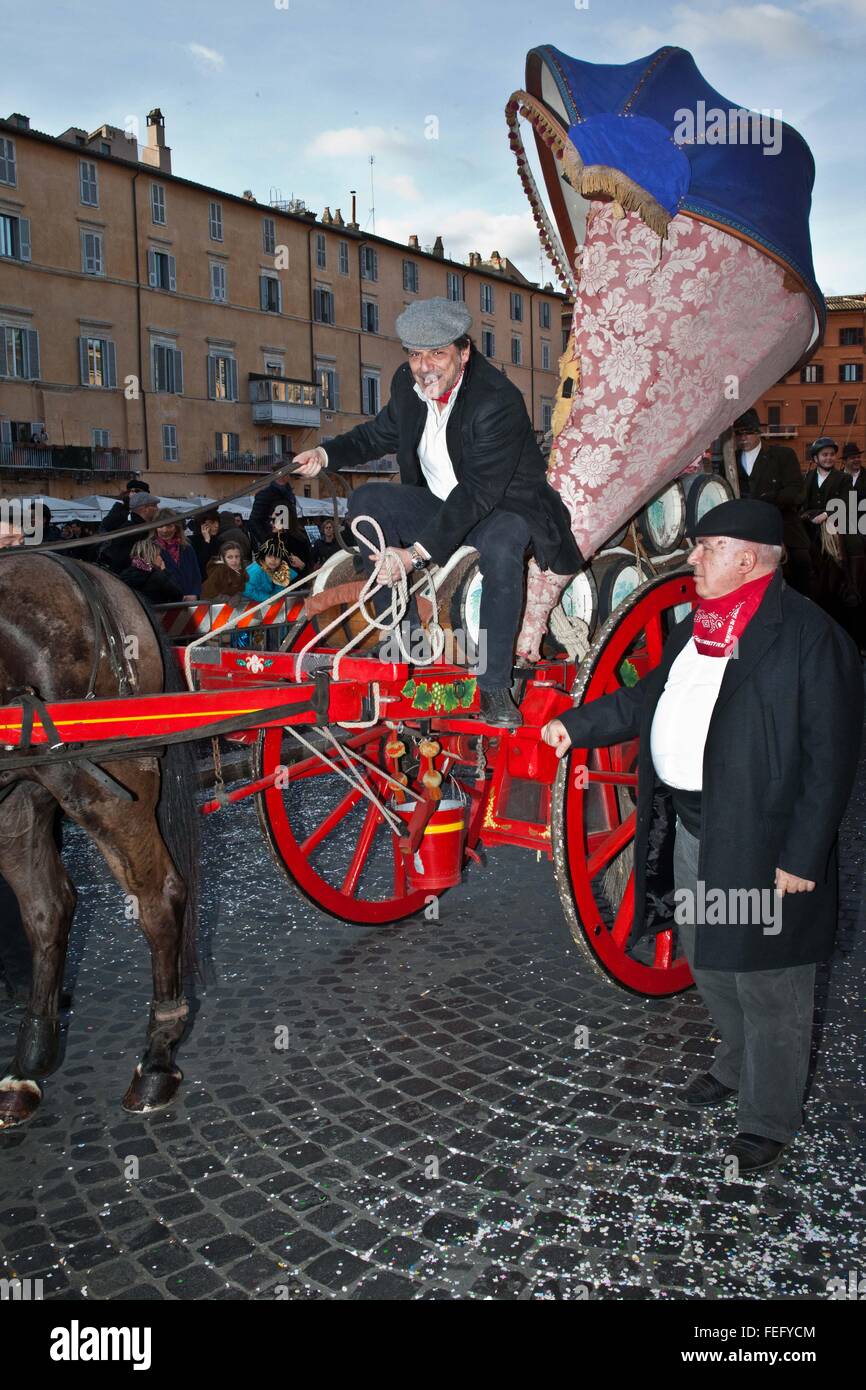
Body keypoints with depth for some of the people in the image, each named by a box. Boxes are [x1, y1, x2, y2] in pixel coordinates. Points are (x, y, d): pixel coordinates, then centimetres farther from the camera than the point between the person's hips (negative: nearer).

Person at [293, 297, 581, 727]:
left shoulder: (498, 402, -27)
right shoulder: (407, 384, -5)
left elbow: (477, 494, -33)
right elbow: (380, 433, 16)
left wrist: (417, 554, -39)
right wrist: (327, 454, -3)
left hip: (504, 507, -7)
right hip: (441, 505, 7)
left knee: (500, 546, -39)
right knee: (366, 501, -12)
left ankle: (494, 685, -26)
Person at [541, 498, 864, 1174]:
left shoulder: (812, 636, -16)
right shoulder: (698, 625, 9)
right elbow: (648, 698, 22)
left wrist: (803, 855, -18)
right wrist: (577, 724, 15)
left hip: (759, 842, -8)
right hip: (690, 828, 8)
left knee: (767, 990, 8)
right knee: (710, 966, 23)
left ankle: (769, 1119, 28)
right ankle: (737, 1066, 48)